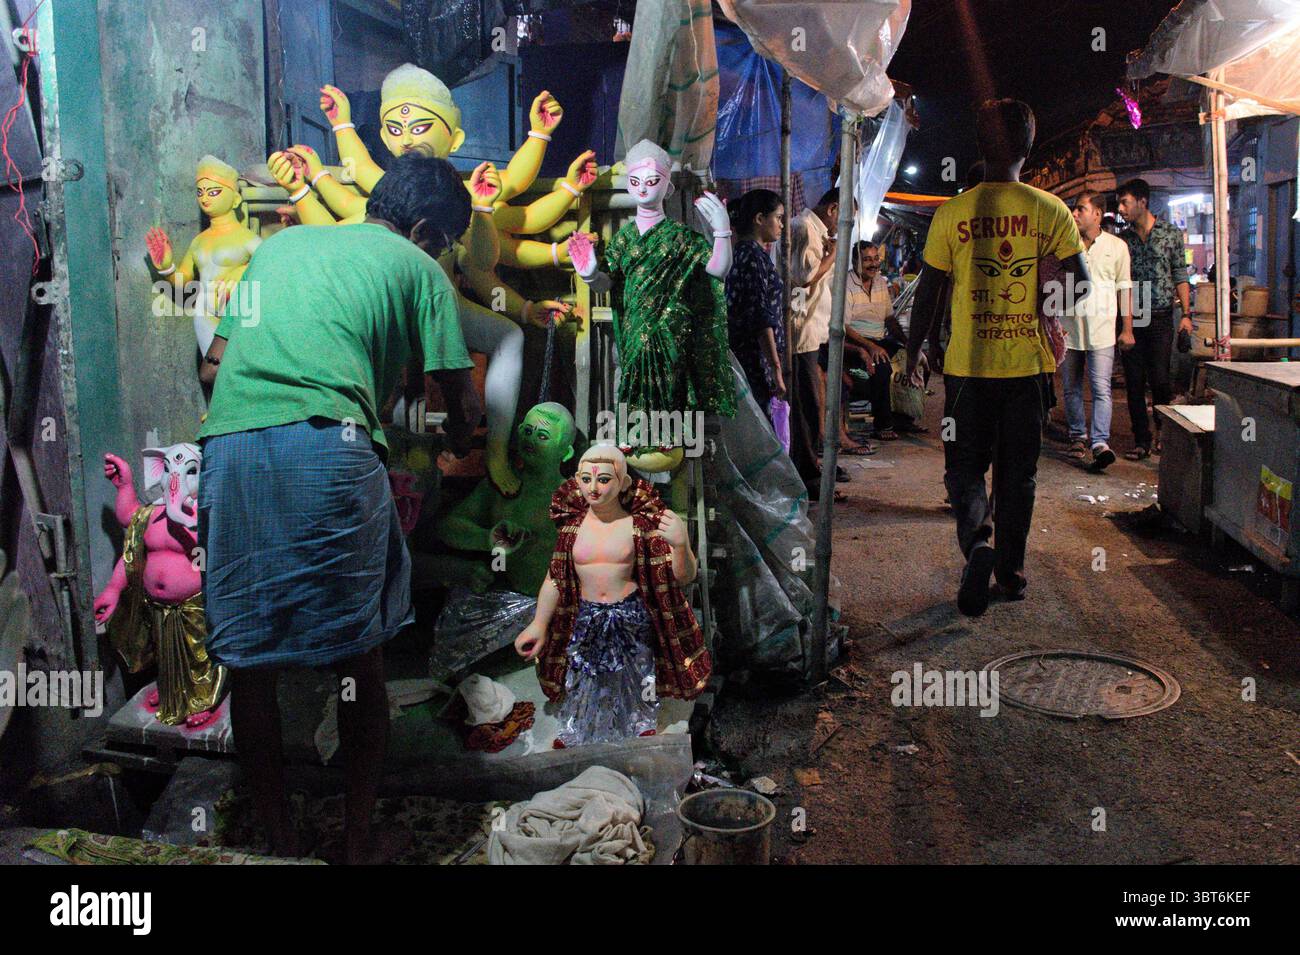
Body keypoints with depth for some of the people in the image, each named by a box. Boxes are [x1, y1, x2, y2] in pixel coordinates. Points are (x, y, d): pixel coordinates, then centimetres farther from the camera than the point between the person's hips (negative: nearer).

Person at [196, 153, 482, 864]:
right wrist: (461, 441, 35)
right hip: (329, 449, -4)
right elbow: (462, 404, 15)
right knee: (359, 654, 8)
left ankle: (280, 841, 20)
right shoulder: (417, 267, 16)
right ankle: (358, 840, 17)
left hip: (228, 443, 5)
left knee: (248, 661, 10)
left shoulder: (279, 243, 29)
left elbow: (213, 366, 27)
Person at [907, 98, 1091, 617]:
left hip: (968, 364, -1)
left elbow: (928, 292, -2)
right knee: (1018, 471, 13)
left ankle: (977, 540, -18)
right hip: (1029, 363, 2)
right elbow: (1082, 287, -1)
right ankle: (1012, 570, 21)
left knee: (965, 466, 9)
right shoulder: (1051, 210, -2)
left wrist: (913, 351, 10)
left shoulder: (953, 212, -6)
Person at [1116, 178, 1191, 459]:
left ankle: (1163, 431, 16)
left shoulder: (1170, 233, 4)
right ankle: (1142, 439, 8)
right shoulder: (1122, 239, 9)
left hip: (1160, 319, -2)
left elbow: (1180, 276, 4)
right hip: (1130, 319, 2)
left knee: (1159, 379, -6)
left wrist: (1186, 314, -3)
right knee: (1134, 382, 1)